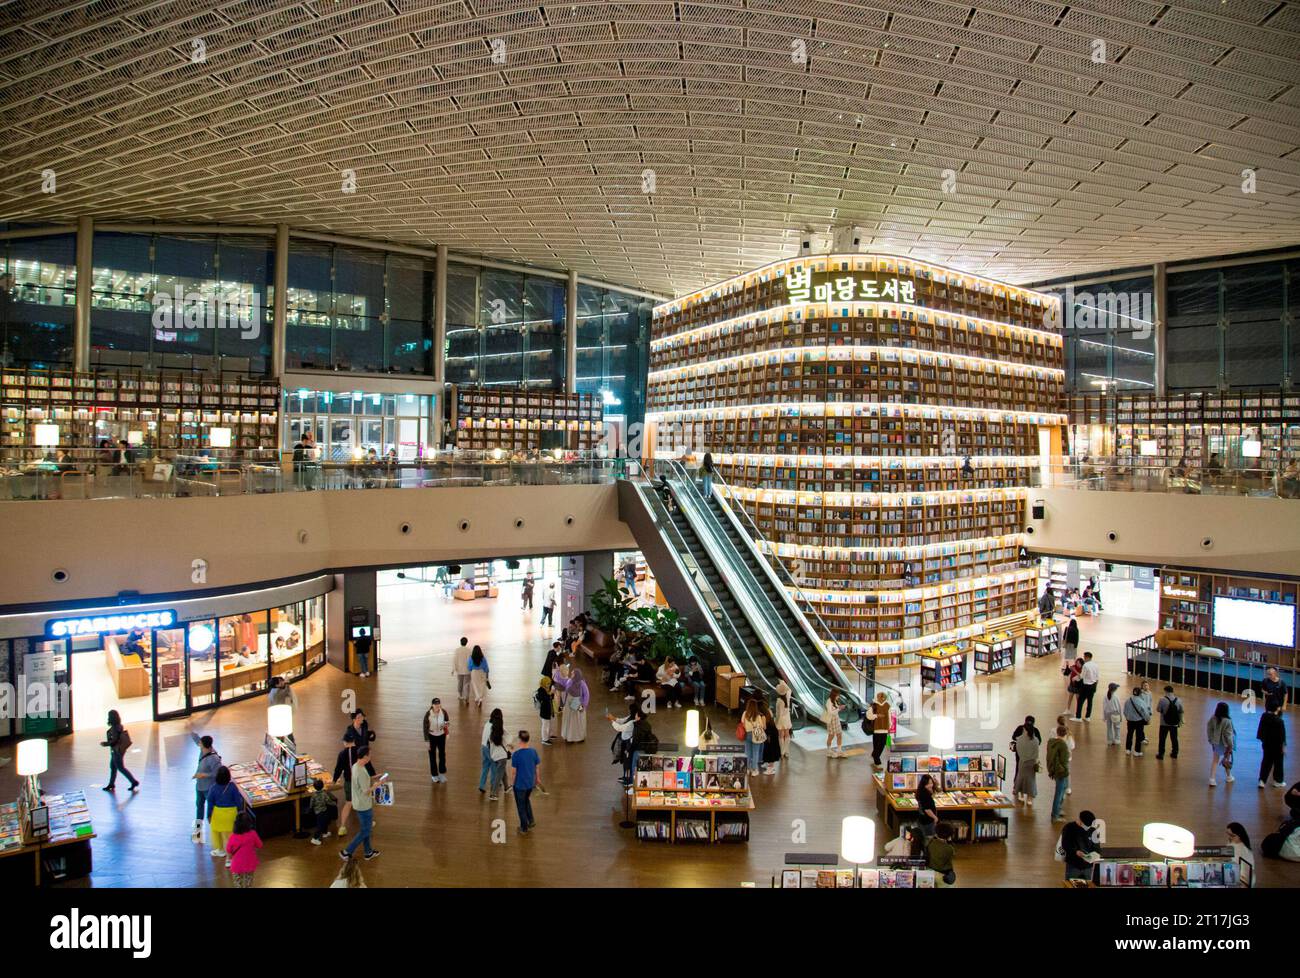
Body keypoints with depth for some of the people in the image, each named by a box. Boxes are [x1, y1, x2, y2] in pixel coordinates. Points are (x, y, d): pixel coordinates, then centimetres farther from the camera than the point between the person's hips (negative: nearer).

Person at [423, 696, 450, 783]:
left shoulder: (443, 712, -17)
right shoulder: (428, 714, -23)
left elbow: (447, 721, -1)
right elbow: (425, 727, -14)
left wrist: (447, 725, -26)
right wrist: (427, 740, -12)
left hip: (441, 735, 2)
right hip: (432, 736, -2)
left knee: (442, 754, 13)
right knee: (433, 756, 12)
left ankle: (442, 773, 33)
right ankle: (434, 775, 30)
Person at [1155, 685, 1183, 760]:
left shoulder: (1162, 699, -16)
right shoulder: (1178, 700, -3)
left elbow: (1158, 710, -11)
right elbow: (1181, 712, 4)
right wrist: (1180, 721, 15)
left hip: (1164, 723, -4)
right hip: (1174, 724, 4)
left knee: (1162, 739, 5)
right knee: (1174, 739, 18)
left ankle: (1161, 754, 9)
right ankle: (1174, 753, 28)